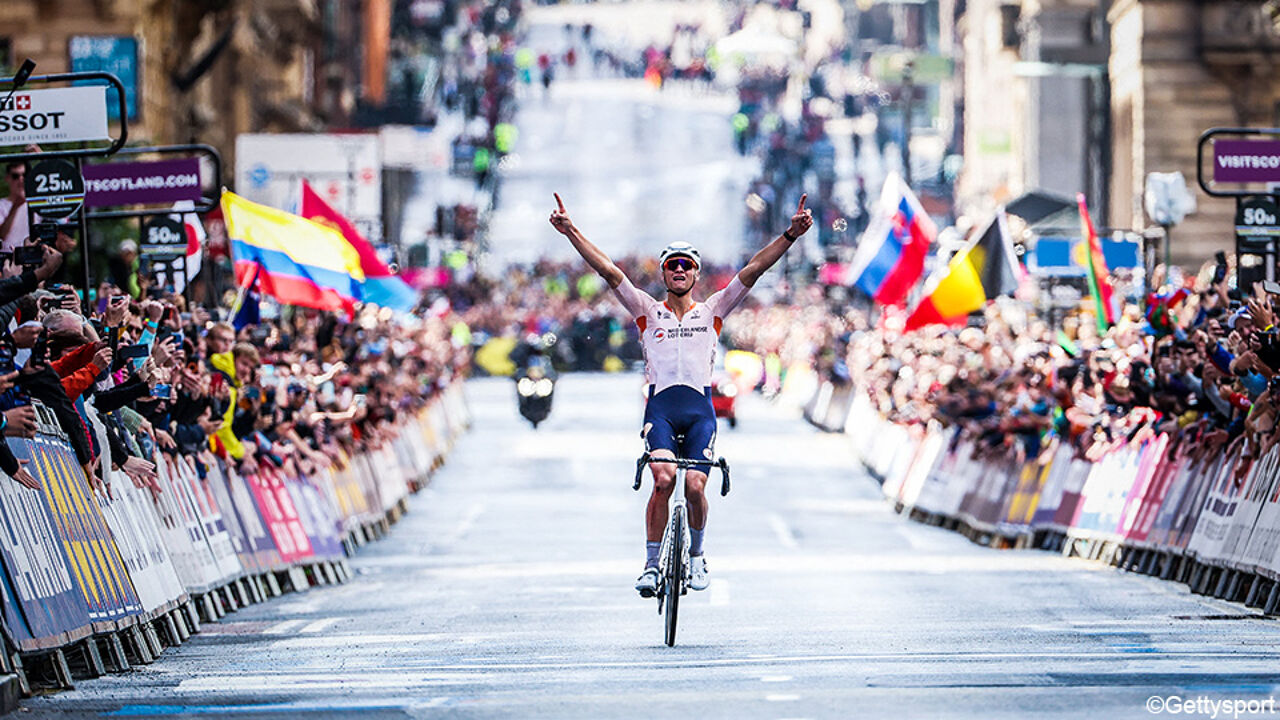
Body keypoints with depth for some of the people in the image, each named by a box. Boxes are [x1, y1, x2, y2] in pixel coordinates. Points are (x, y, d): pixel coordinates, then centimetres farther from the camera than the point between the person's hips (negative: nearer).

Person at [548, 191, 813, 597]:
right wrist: (572, 232, -4)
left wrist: (790, 235, -4)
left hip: (700, 410, 1)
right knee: (664, 478, -22)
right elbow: (608, 271, 4)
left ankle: (696, 555, 14)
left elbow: (754, 270, 6)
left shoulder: (713, 311, 14)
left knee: (695, 487, -13)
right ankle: (652, 564, -13)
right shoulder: (648, 312, 12)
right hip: (661, 407, -1)